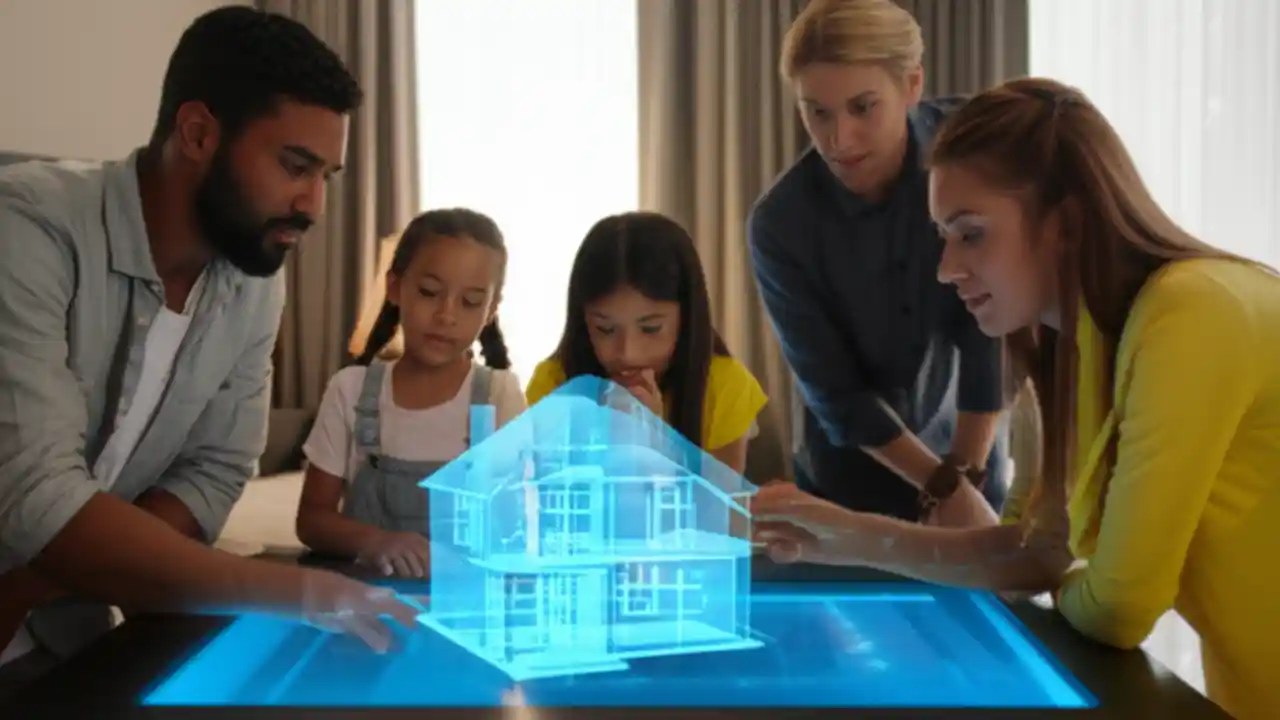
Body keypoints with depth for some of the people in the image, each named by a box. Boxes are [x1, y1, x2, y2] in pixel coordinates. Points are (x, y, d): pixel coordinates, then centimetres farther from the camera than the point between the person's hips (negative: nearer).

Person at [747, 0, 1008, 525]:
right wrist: (941, 485, -16)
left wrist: (965, 474, -17)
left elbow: (992, 324, -16)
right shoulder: (779, 224, -20)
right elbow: (836, 395, -13)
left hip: (970, 451, 1)